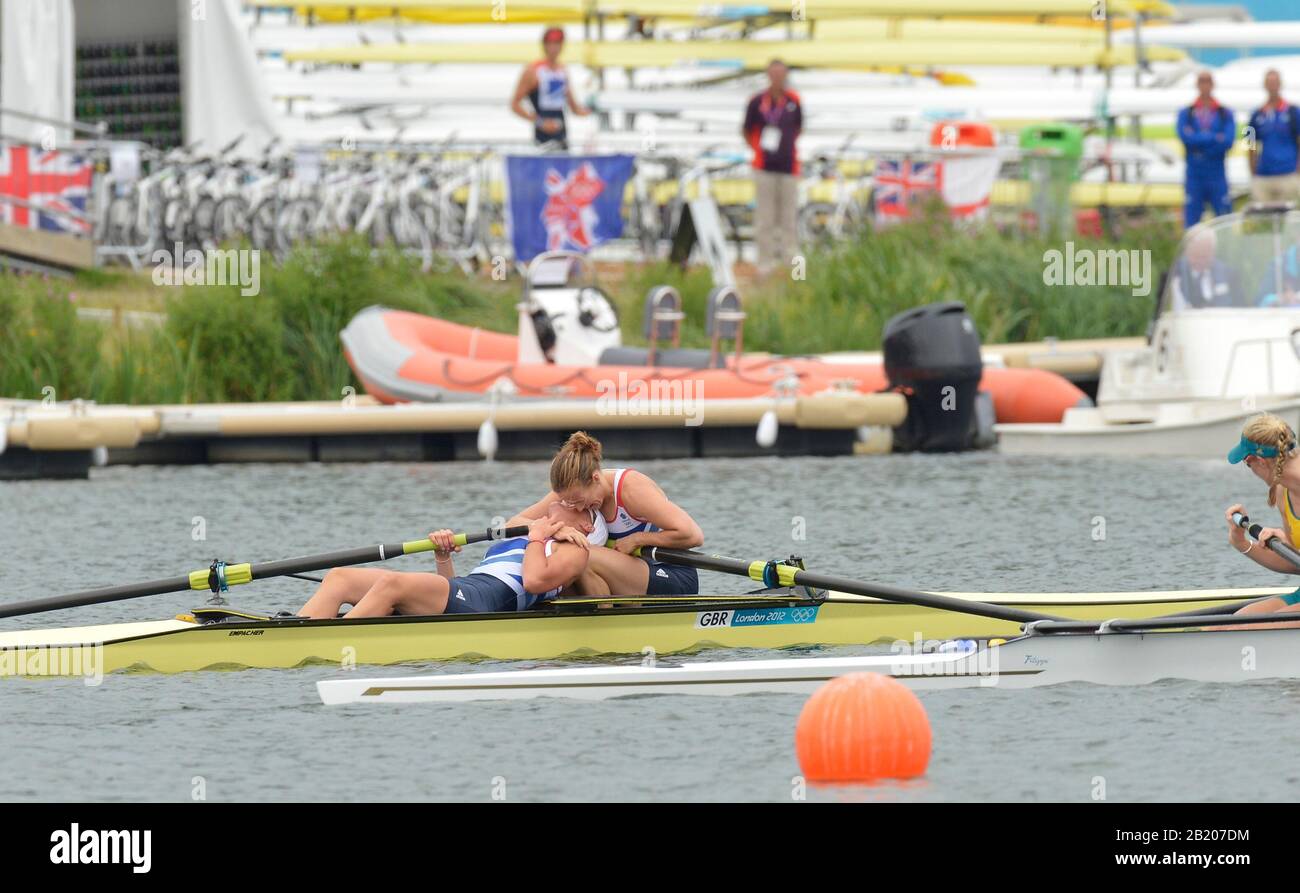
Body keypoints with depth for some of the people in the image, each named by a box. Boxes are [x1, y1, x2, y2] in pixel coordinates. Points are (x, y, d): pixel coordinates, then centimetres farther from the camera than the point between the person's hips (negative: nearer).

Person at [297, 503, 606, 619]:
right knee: (339, 578, -8)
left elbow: (534, 581, -9)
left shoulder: (573, 552, 15)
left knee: (392, 583, -33)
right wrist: (444, 559, 14)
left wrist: (537, 538, 6)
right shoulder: (516, 545, 40)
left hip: (483, 601, -9)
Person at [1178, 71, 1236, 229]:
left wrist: (1198, 139, -11)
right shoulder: (1186, 114, 8)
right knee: (1191, 221, 0)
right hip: (1194, 176, 0)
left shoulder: (1225, 114, 7)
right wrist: (1215, 138, -9)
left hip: (1218, 176, 0)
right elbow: (1185, 137, -9)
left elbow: (1228, 141, -9)